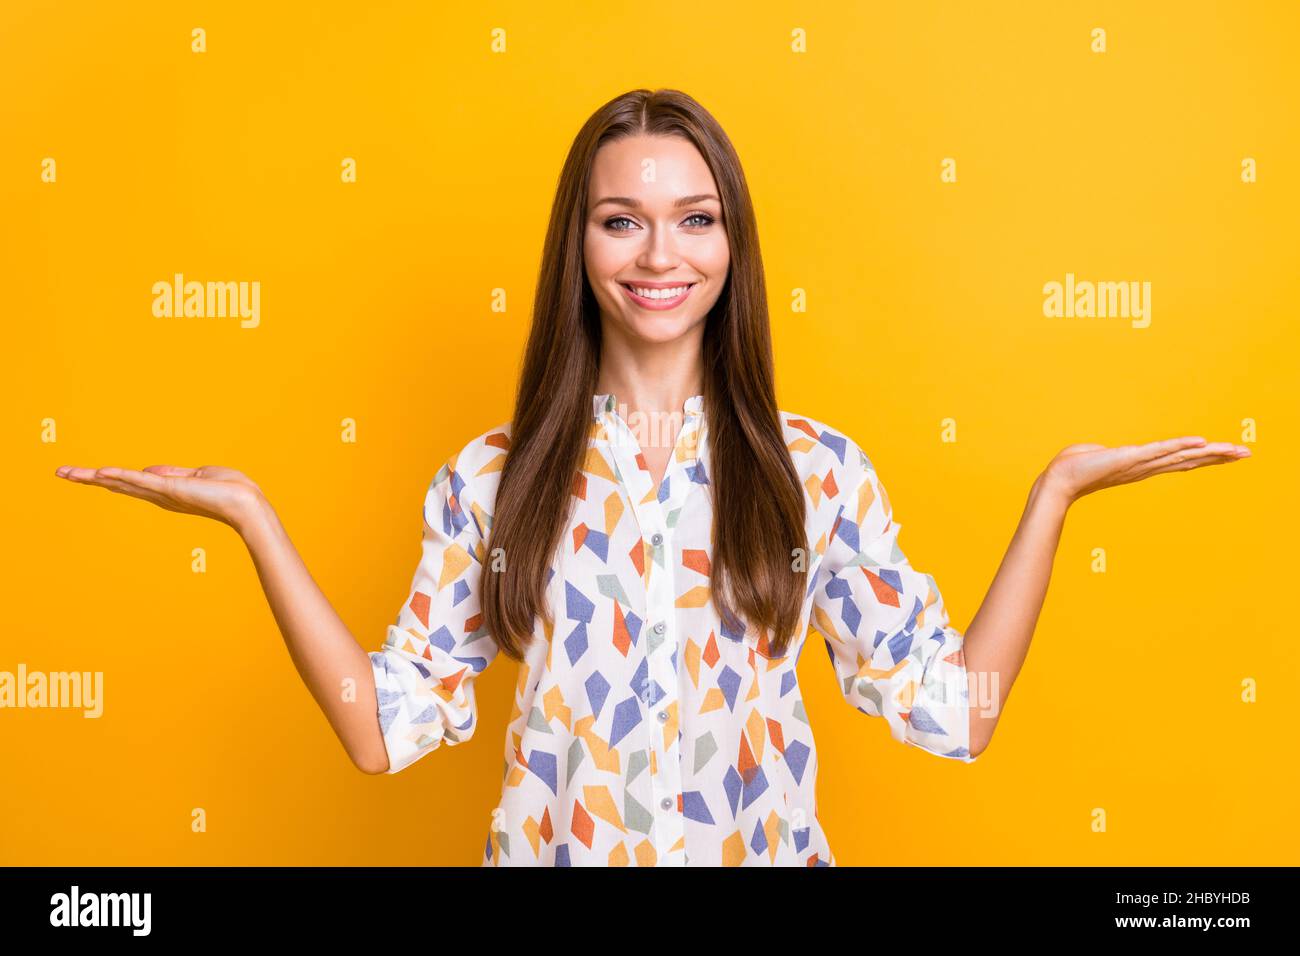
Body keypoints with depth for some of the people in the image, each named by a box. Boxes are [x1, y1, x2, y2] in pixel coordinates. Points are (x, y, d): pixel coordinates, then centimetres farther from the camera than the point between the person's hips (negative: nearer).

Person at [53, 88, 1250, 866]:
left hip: (760, 845, 0)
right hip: (547, 845, 1)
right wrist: (252, 518, -12)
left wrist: (1055, 490, -11)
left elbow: (955, 708, -7)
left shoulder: (817, 469, -6)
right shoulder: (493, 478, -5)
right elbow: (387, 727, -7)